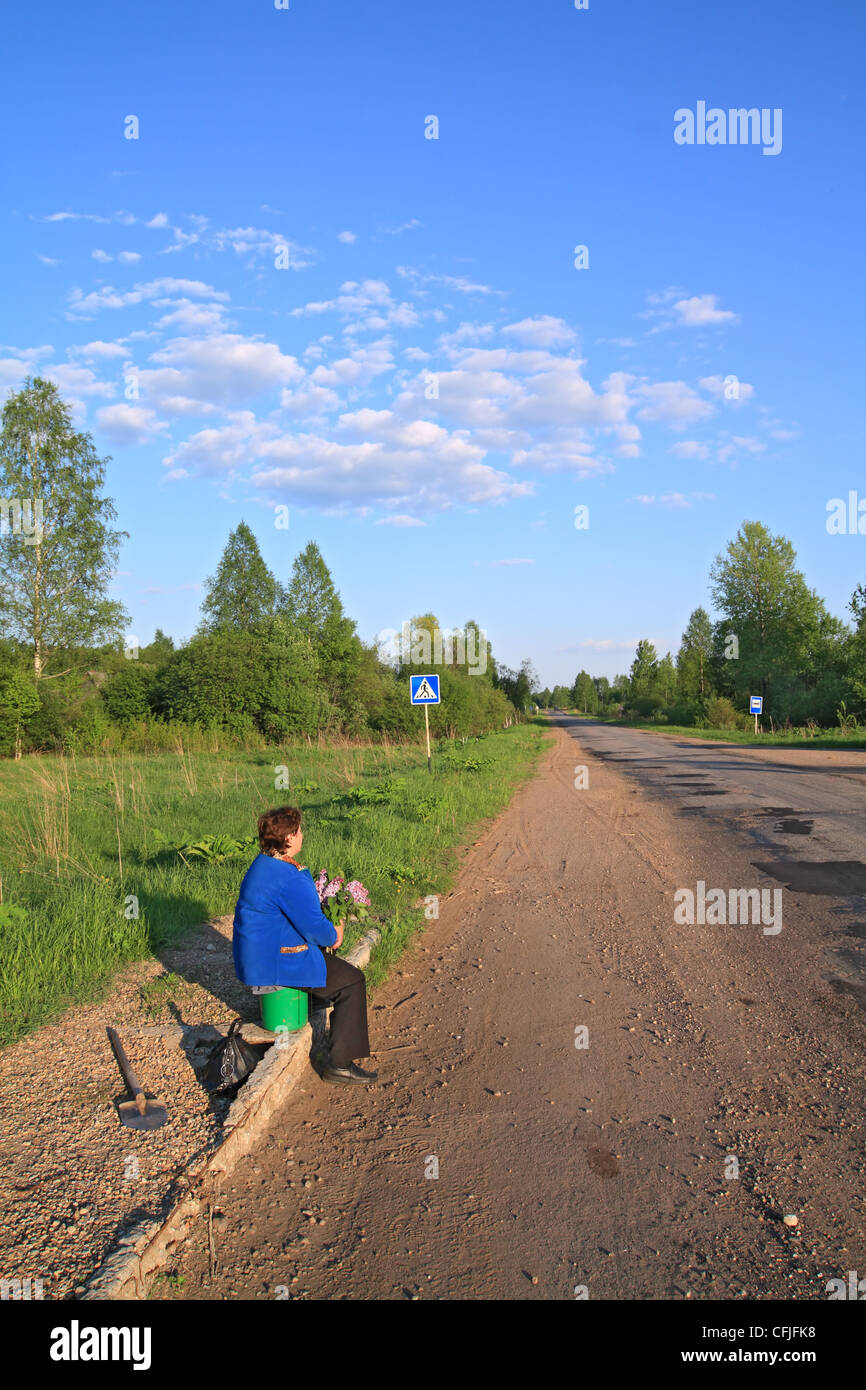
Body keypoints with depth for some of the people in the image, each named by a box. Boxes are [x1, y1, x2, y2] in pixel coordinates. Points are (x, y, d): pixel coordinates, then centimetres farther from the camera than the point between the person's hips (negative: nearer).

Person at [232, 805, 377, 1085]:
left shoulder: (263, 863, 7)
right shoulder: (289, 877, -27)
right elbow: (313, 925, -22)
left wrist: (327, 929, 12)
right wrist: (333, 935, -2)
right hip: (274, 961, -11)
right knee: (352, 981, -4)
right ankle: (340, 1063, -2)